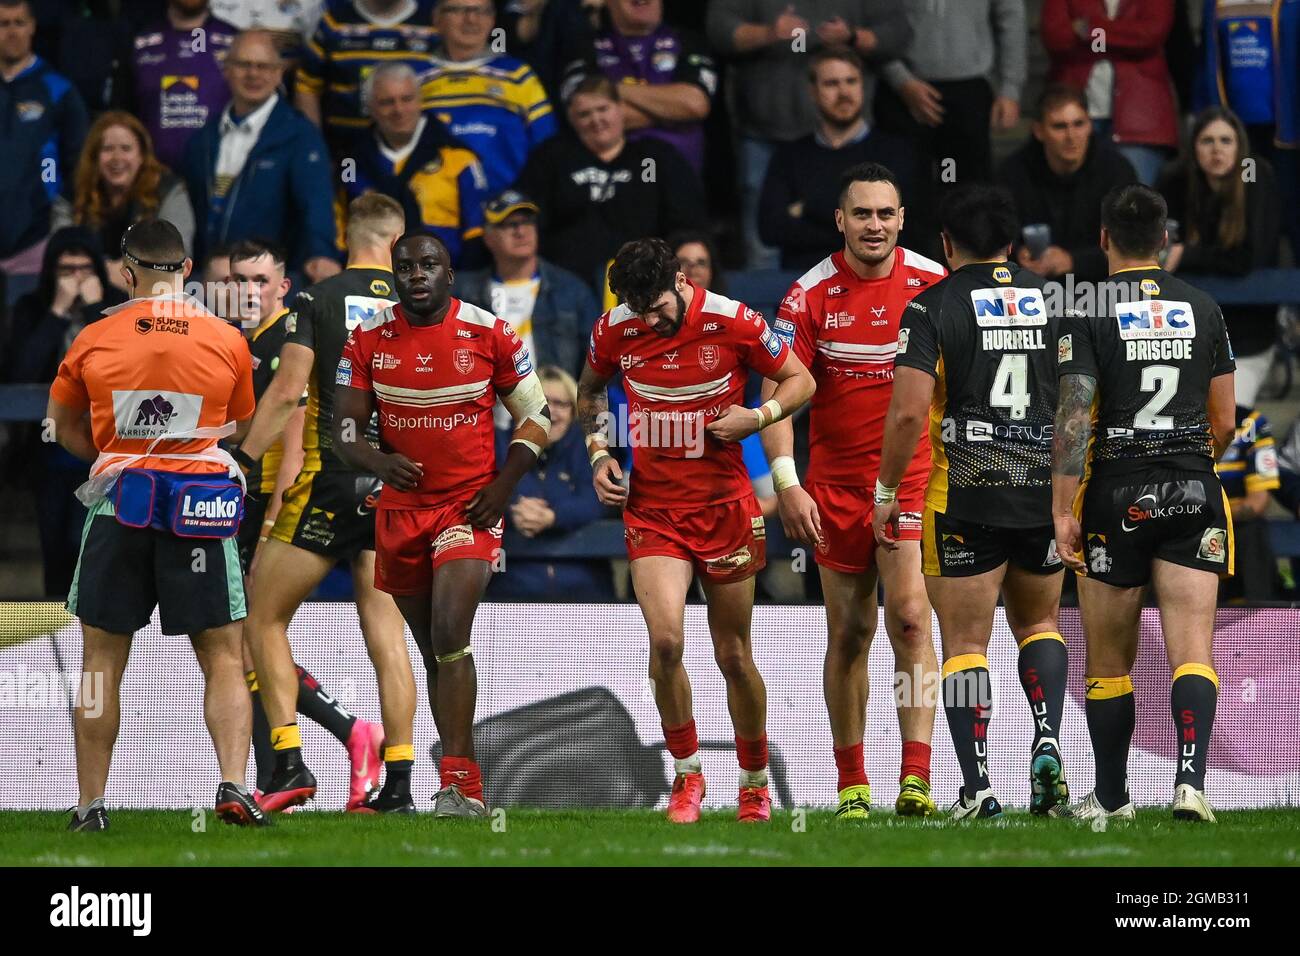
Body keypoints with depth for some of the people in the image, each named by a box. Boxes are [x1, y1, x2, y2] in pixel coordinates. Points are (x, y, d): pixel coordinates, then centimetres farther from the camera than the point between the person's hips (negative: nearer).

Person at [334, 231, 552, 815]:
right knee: (433, 651, 9)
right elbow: (345, 427, 2)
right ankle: (465, 781, 17)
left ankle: (458, 782, -20)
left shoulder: (489, 335, -4)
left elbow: (535, 417, 5)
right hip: (401, 509, 4)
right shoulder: (369, 340, 1)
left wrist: (503, 485, -7)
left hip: (469, 505, -4)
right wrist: (377, 461, -20)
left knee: (450, 638, -19)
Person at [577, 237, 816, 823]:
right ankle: (687, 774, -1)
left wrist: (758, 417, -16)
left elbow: (800, 380, 1)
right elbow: (589, 389, 17)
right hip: (651, 507, 1)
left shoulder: (732, 323, -11)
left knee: (733, 657, 6)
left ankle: (755, 781, 26)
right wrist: (599, 454, 3)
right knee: (665, 640, -19)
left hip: (724, 506, -1)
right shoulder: (614, 331, -4)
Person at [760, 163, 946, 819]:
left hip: (914, 476, -1)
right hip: (836, 487, 1)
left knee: (910, 619, -15)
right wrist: (786, 481, -17)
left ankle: (915, 778, -19)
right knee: (848, 635, 6)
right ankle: (851, 783, 15)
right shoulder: (810, 295, -5)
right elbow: (779, 393, -6)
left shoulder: (933, 284, -2)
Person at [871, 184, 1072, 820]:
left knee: (966, 642, 2)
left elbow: (908, 411, -12)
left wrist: (886, 493, -2)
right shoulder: (1054, 300, 7)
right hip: (1046, 491, 4)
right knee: (1038, 623, 22)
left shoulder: (933, 307, -4)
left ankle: (976, 789, -5)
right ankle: (1047, 740, 0)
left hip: (965, 494, -4)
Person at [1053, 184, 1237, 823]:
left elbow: (1073, 417, -12)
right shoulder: (1203, 309, 7)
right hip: (1193, 494, 2)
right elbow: (1225, 423, 11)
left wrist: (1062, 512, -12)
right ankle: (1191, 781, -24)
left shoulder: (1089, 313, -5)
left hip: (1117, 490, -2)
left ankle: (1111, 797, 19)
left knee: (1110, 661, 11)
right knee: (1192, 652, -5)